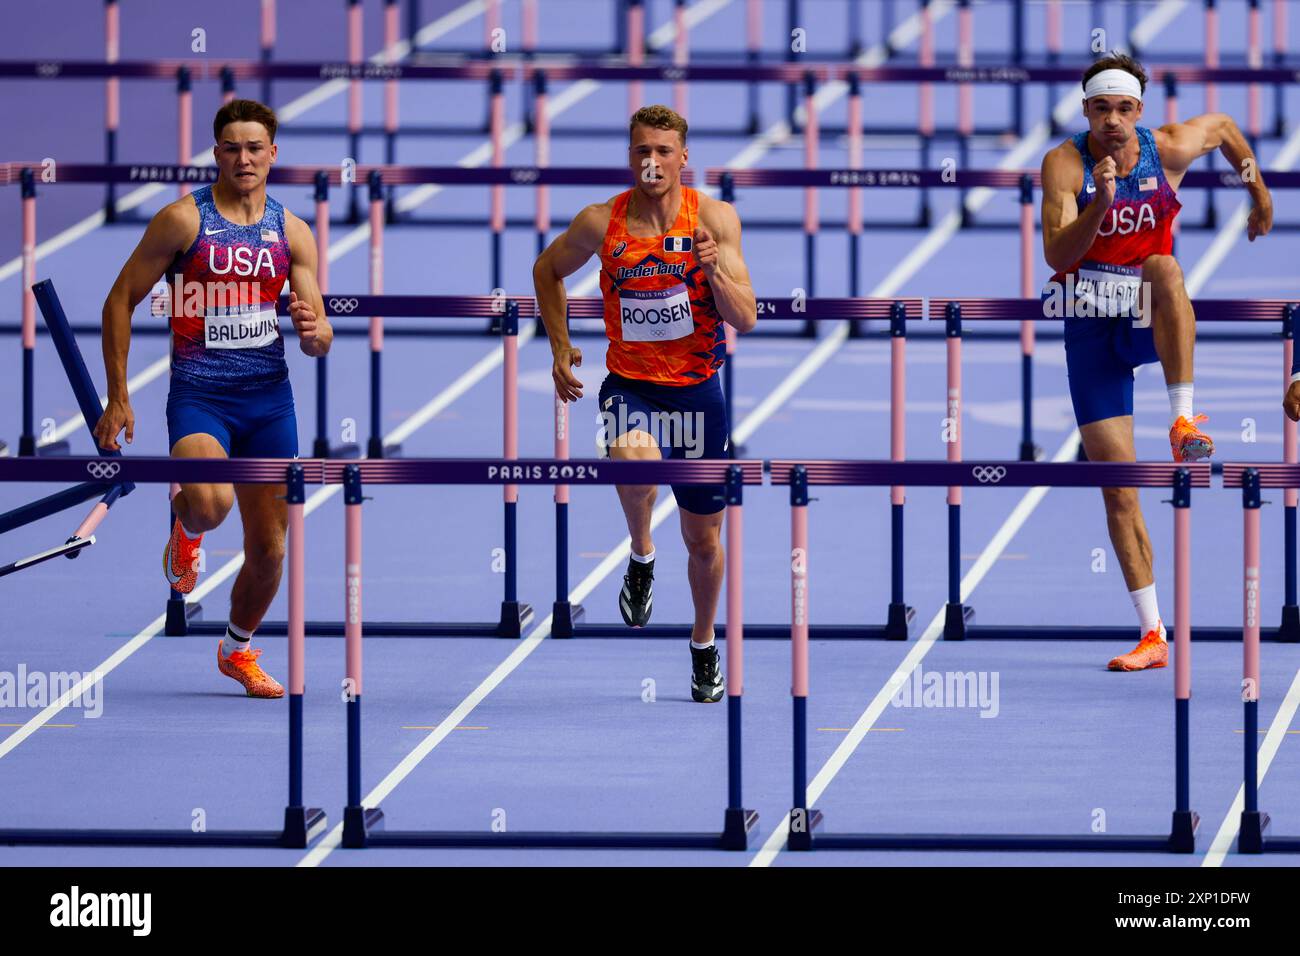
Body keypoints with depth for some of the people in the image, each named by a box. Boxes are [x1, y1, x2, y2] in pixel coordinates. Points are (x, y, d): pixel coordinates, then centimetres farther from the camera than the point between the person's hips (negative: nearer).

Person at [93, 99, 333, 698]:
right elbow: (121, 300, -1)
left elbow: (321, 339, 8)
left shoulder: (292, 233, 7)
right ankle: (185, 528, 6)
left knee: (269, 548, 9)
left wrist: (314, 331, -18)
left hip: (269, 399, 4)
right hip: (198, 398, -4)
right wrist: (117, 397, -5)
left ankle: (238, 649, 36)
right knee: (211, 501, -33)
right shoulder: (184, 220, -5)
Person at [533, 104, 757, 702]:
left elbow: (746, 320, -9)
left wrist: (715, 272, -27)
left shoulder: (715, 219, -7)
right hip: (630, 385, -1)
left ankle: (704, 645, 38)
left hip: (697, 390, 1)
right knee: (635, 458, -37)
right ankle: (641, 557, -8)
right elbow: (547, 270, 15)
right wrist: (560, 349, 9)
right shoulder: (600, 223, -6)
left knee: (703, 540, 12)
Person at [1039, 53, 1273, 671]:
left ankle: (1183, 421, -37)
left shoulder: (1171, 150, -6)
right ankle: (1153, 636, 1)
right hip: (1090, 324, 0)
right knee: (1117, 485, -4)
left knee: (1163, 268, -38)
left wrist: (1261, 196, 24)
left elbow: (1223, 127, 17)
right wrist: (1099, 204, -37)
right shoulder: (1064, 164, -11)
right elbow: (1057, 255, -22)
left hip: (1150, 321, 0)